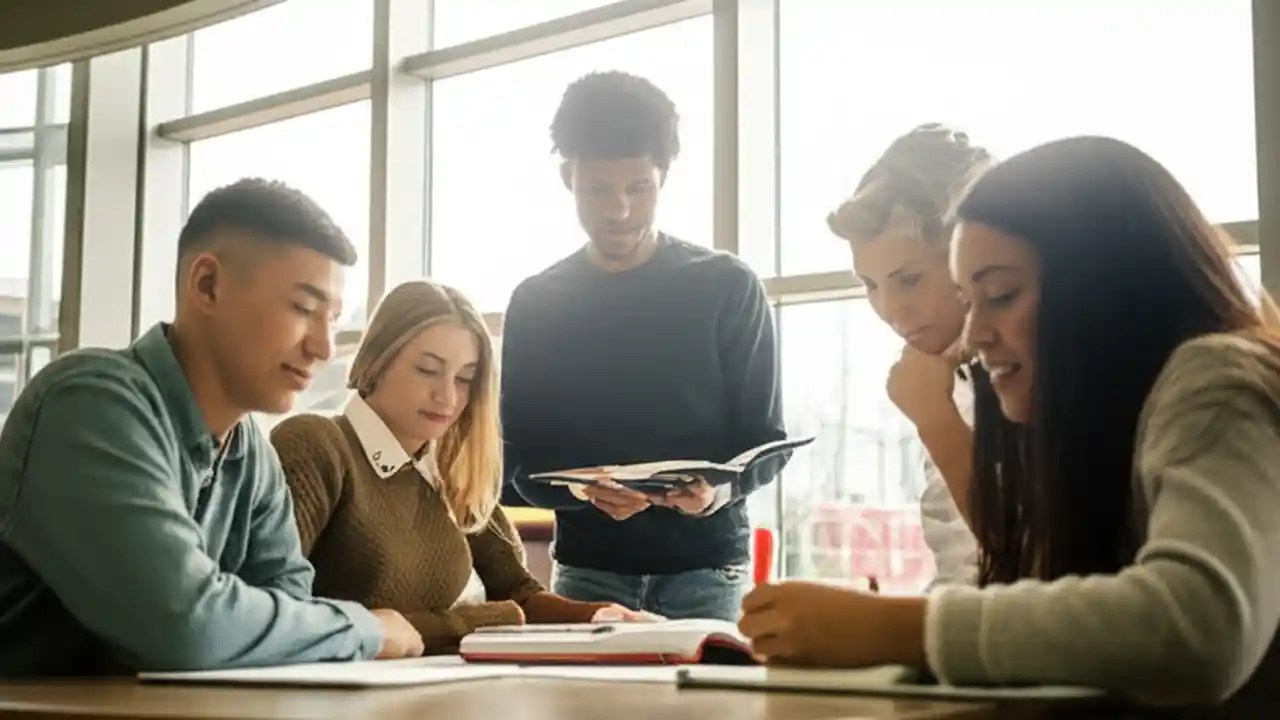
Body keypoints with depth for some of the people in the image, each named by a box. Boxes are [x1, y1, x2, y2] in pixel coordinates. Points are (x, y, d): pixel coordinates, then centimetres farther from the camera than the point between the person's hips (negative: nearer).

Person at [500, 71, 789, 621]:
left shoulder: (728, 288, -1)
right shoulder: (535, 303, 4)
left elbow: (766, 441, 0)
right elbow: (521, 461, 2)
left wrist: (721, 489, -22)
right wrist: (585, 491, -19)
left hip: (704, 569, -1)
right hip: (587, 571, 2)